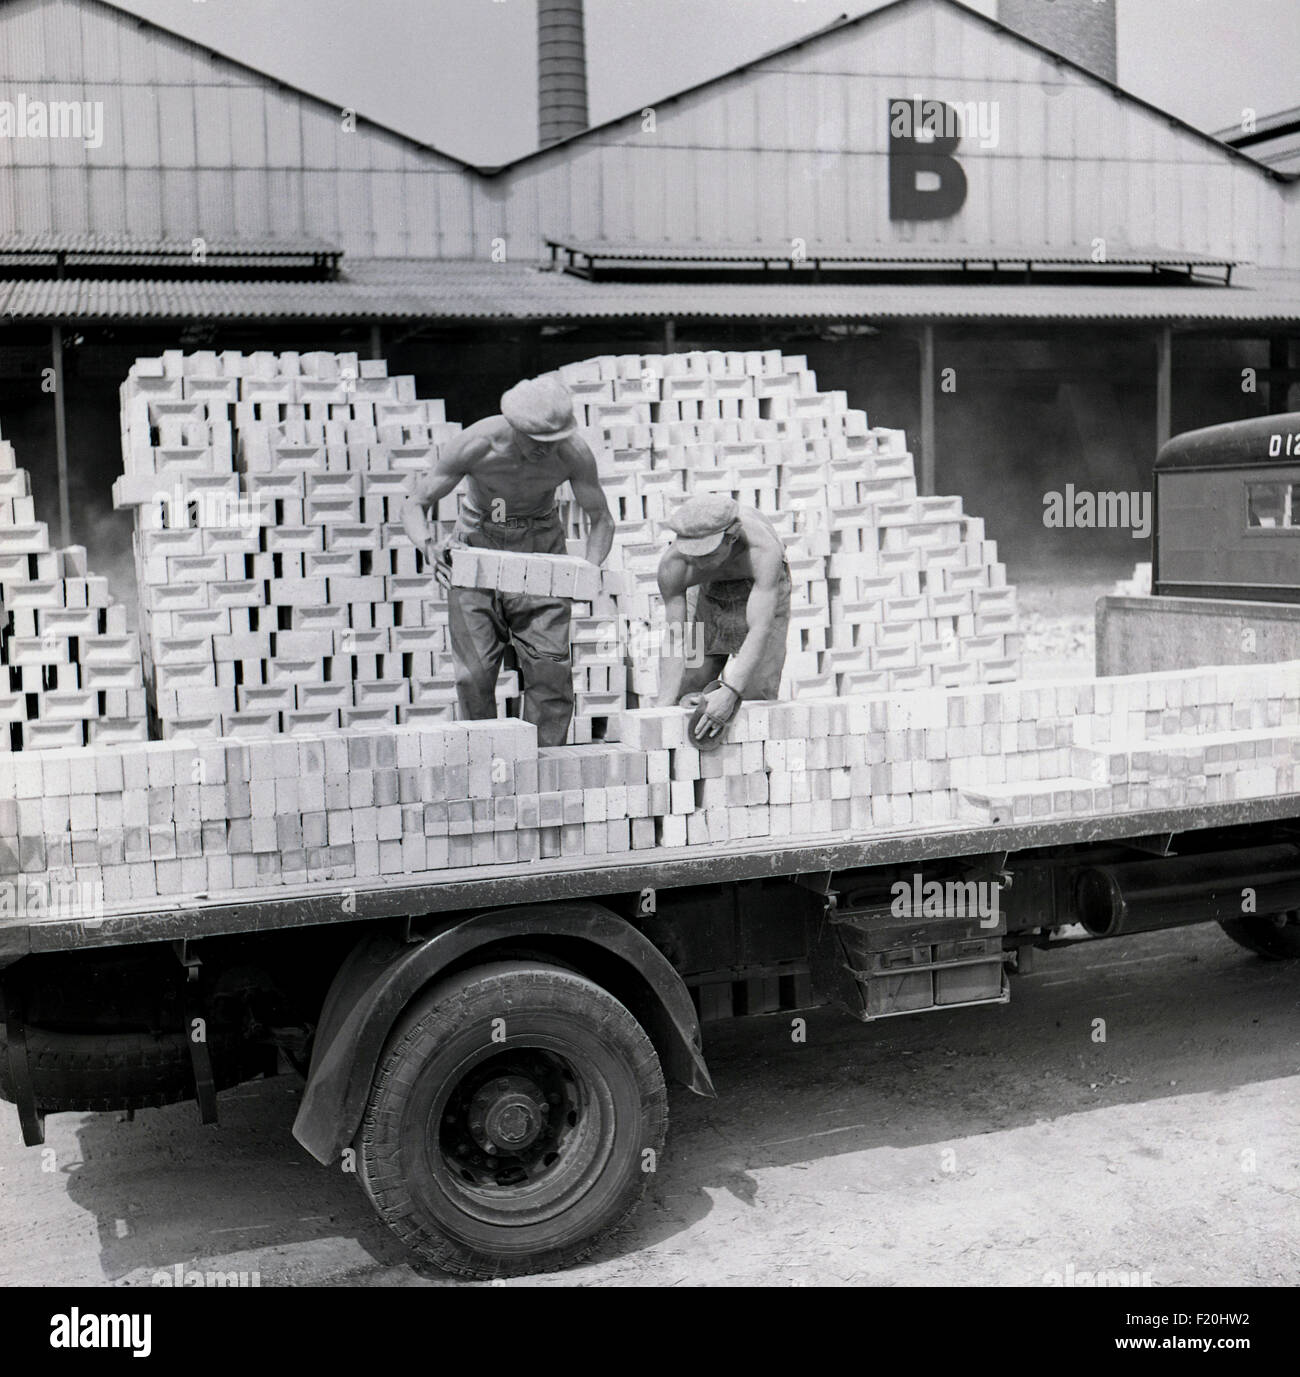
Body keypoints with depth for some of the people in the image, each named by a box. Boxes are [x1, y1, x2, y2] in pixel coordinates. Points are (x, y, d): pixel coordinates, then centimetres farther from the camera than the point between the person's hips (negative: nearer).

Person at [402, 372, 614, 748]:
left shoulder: (574, 454, -21)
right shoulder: (475, 445, -25)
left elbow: (600, 518, -6)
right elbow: (415, 505, -16)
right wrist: (428, 546, -38)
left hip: (541, 547, 1)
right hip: (477, 546, -1)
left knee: (550, 667, -11)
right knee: (474, 674, -9)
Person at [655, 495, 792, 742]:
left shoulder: (764, 549, -43)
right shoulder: (672, 565, -34)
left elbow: (760, 630, -46)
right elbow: (674, 640, -30)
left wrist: (729, 693, -56)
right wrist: (664, 708, -38)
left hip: (764, 594, -3)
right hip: (712, 597, 3)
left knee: (755, 692, -18)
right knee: (687, 688, -1)